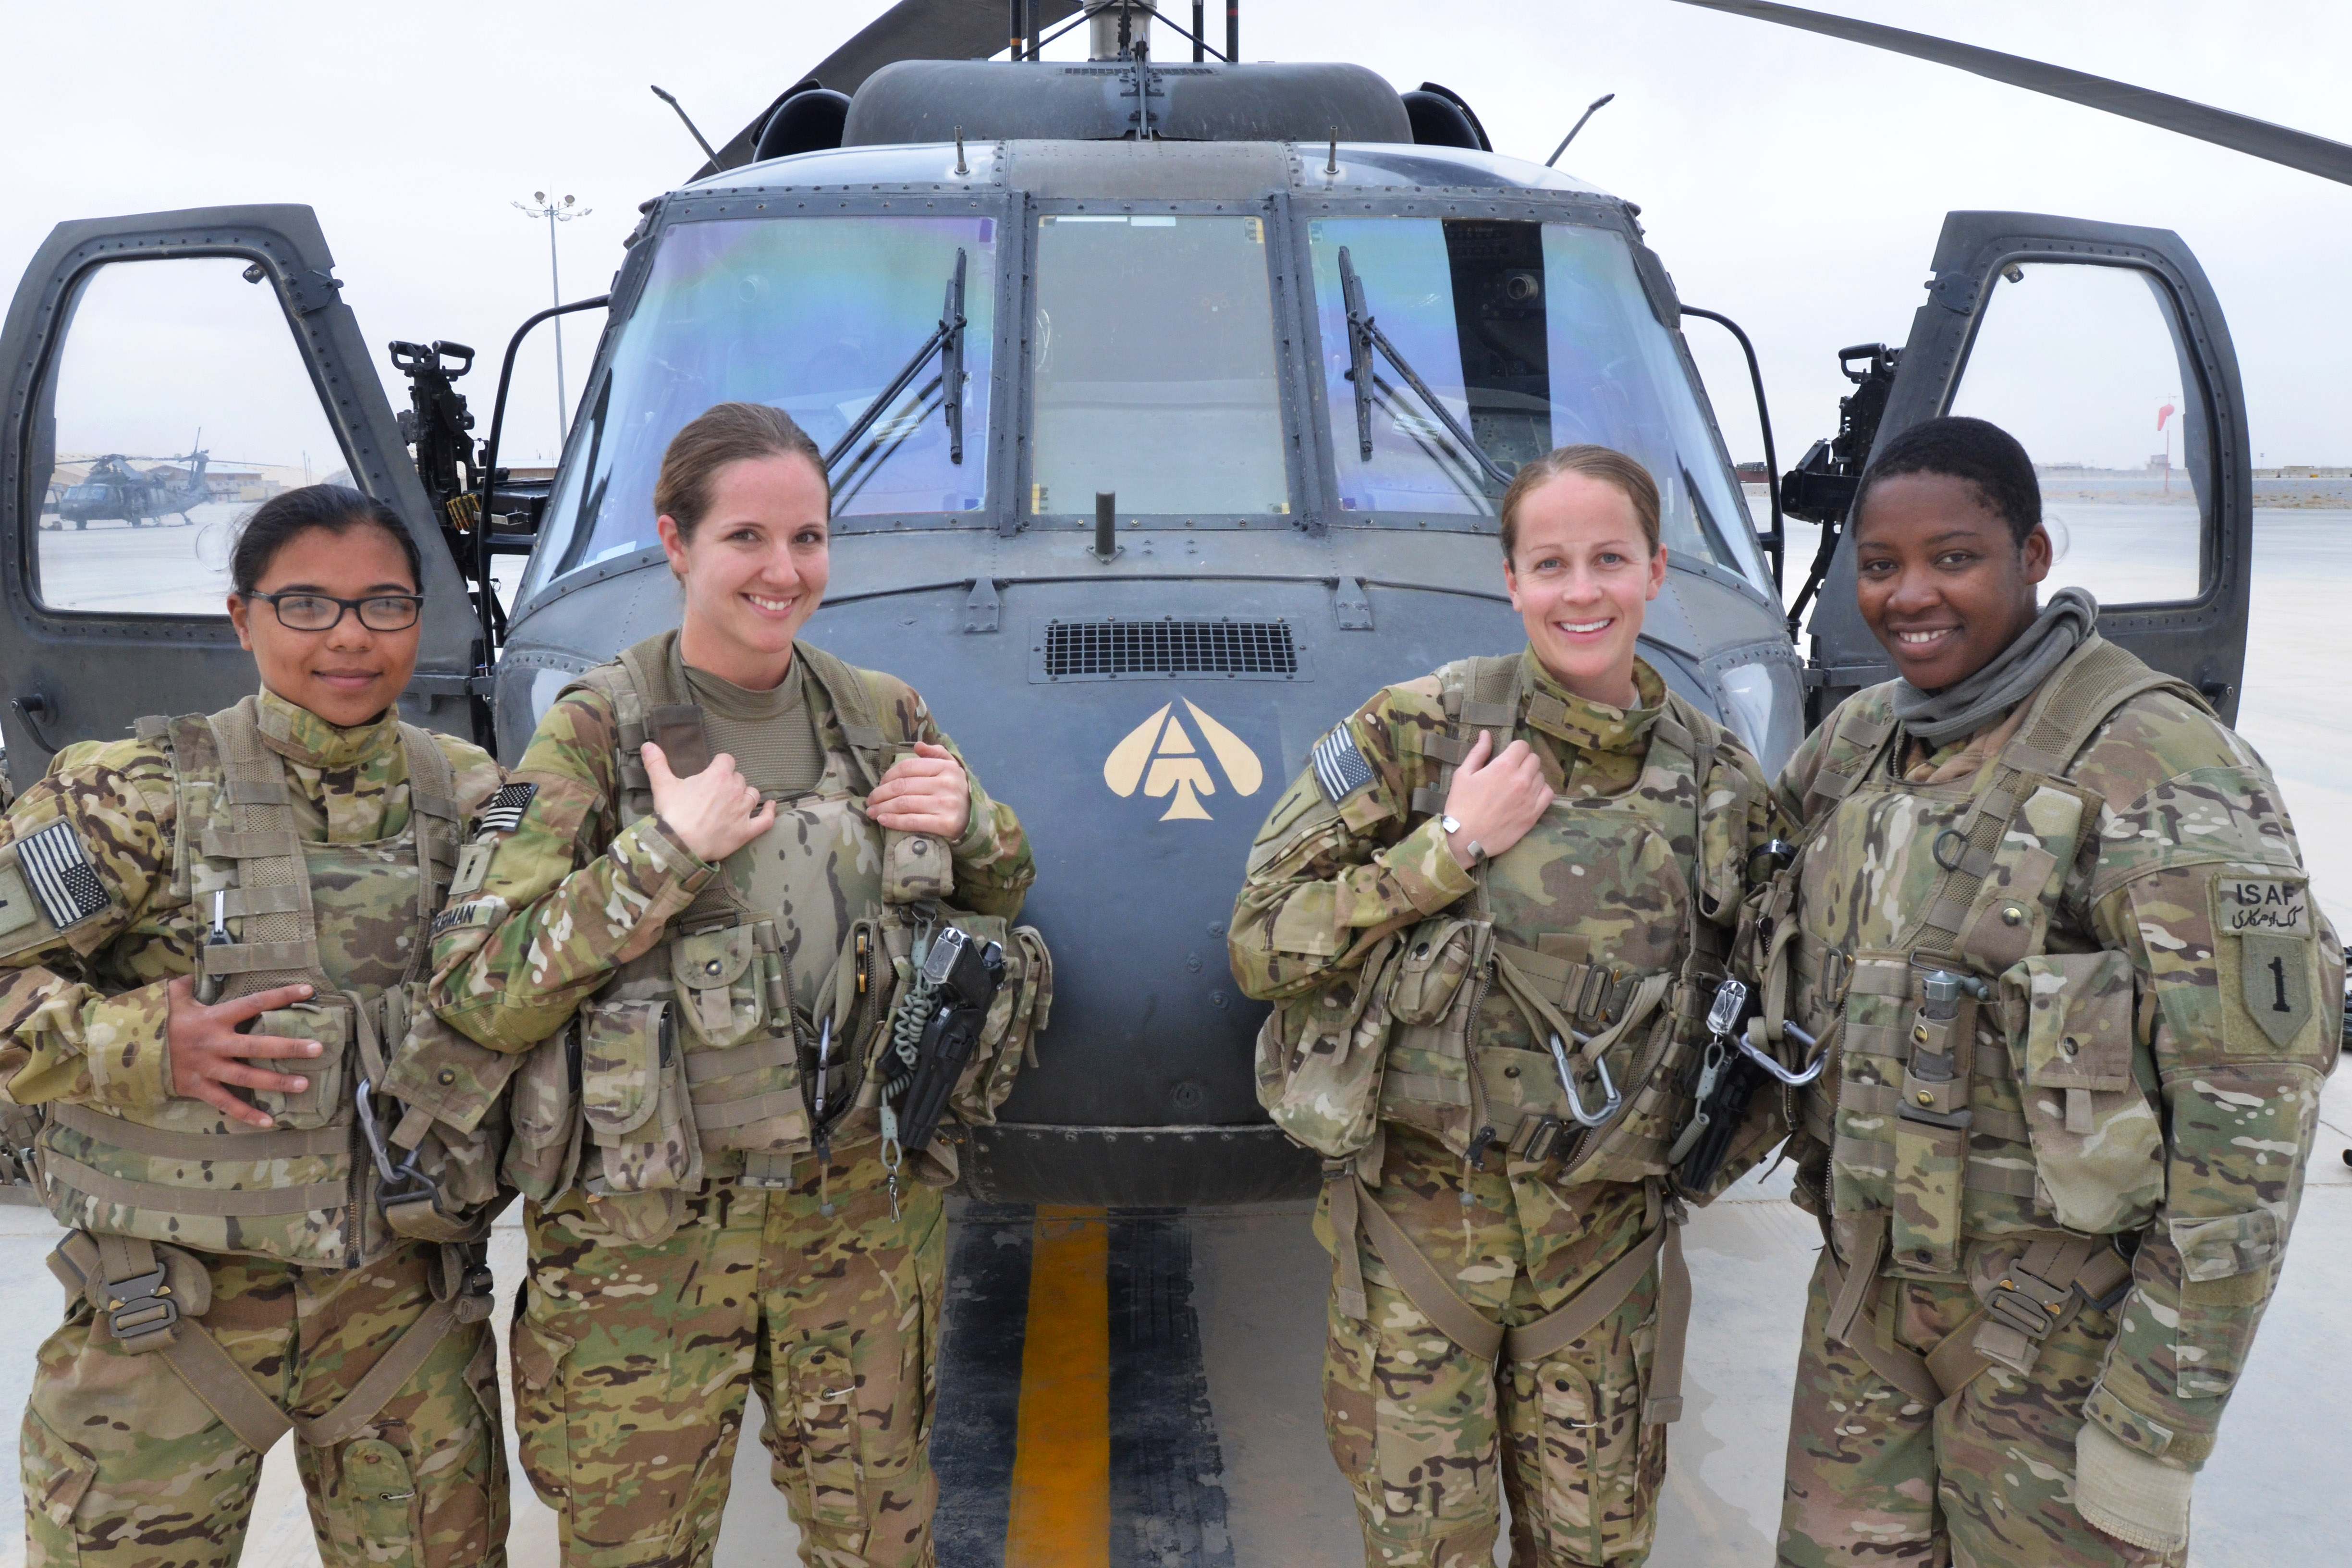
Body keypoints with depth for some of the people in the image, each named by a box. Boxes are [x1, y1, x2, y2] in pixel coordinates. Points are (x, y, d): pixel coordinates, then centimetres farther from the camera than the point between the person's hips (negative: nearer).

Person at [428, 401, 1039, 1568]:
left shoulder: (883, 717, 3)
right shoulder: (597, 735, -9)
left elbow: (1000, 896, 18)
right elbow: (475, 995, -14)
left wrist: (967, 822, -4)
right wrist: (668, 852, -20)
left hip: (859, 1212, 3)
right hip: (643, 1234, -3)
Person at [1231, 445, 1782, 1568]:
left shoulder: (1719, 783, 3)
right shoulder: (1417, 731, -7)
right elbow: (1262, 946, -11)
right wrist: (1453, 845, -17)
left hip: (1606, 1241, 3)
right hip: (1418, 1219, -2)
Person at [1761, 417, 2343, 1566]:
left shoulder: (2161, 773, -19)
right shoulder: (1860, 742, 3)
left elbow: (2248, 1111, -20)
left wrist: (2158, 1426, -19)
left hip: (2066, 1328, -6)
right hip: (1867, 1284, 6)